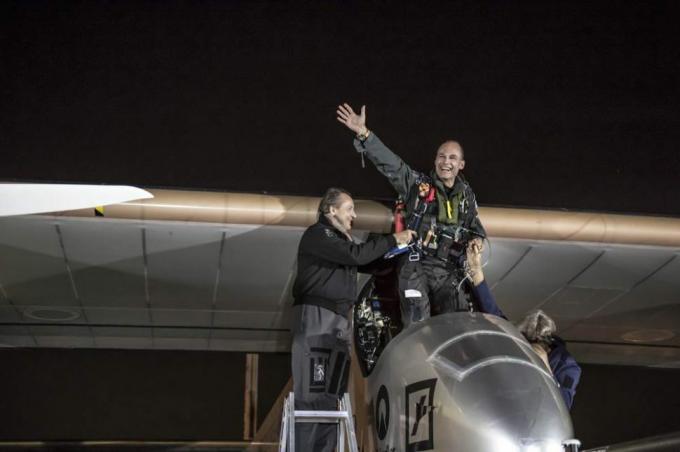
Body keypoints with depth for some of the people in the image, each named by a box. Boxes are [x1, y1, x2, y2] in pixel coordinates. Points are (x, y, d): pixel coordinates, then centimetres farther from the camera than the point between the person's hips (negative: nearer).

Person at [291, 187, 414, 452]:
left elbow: (368, 263, 23)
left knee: (331, 395, 5)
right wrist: (392, 240, -7)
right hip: (316, 316, -9)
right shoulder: (318, 234, -4)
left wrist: (401, 248, 14)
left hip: (339, 321, 9)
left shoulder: (339, 240, 25)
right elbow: (356, 255, -15)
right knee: (312, 394, -13)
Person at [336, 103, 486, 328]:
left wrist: (477, 240, 6)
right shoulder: (418, 184, 3)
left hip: (447, 271, 4)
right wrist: (363, 134, -22)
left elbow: (476, 227, 30)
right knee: (418, 326, -10)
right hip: (415, 266, -4)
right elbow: (389, 162, -9)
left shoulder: (467, 195, 15)